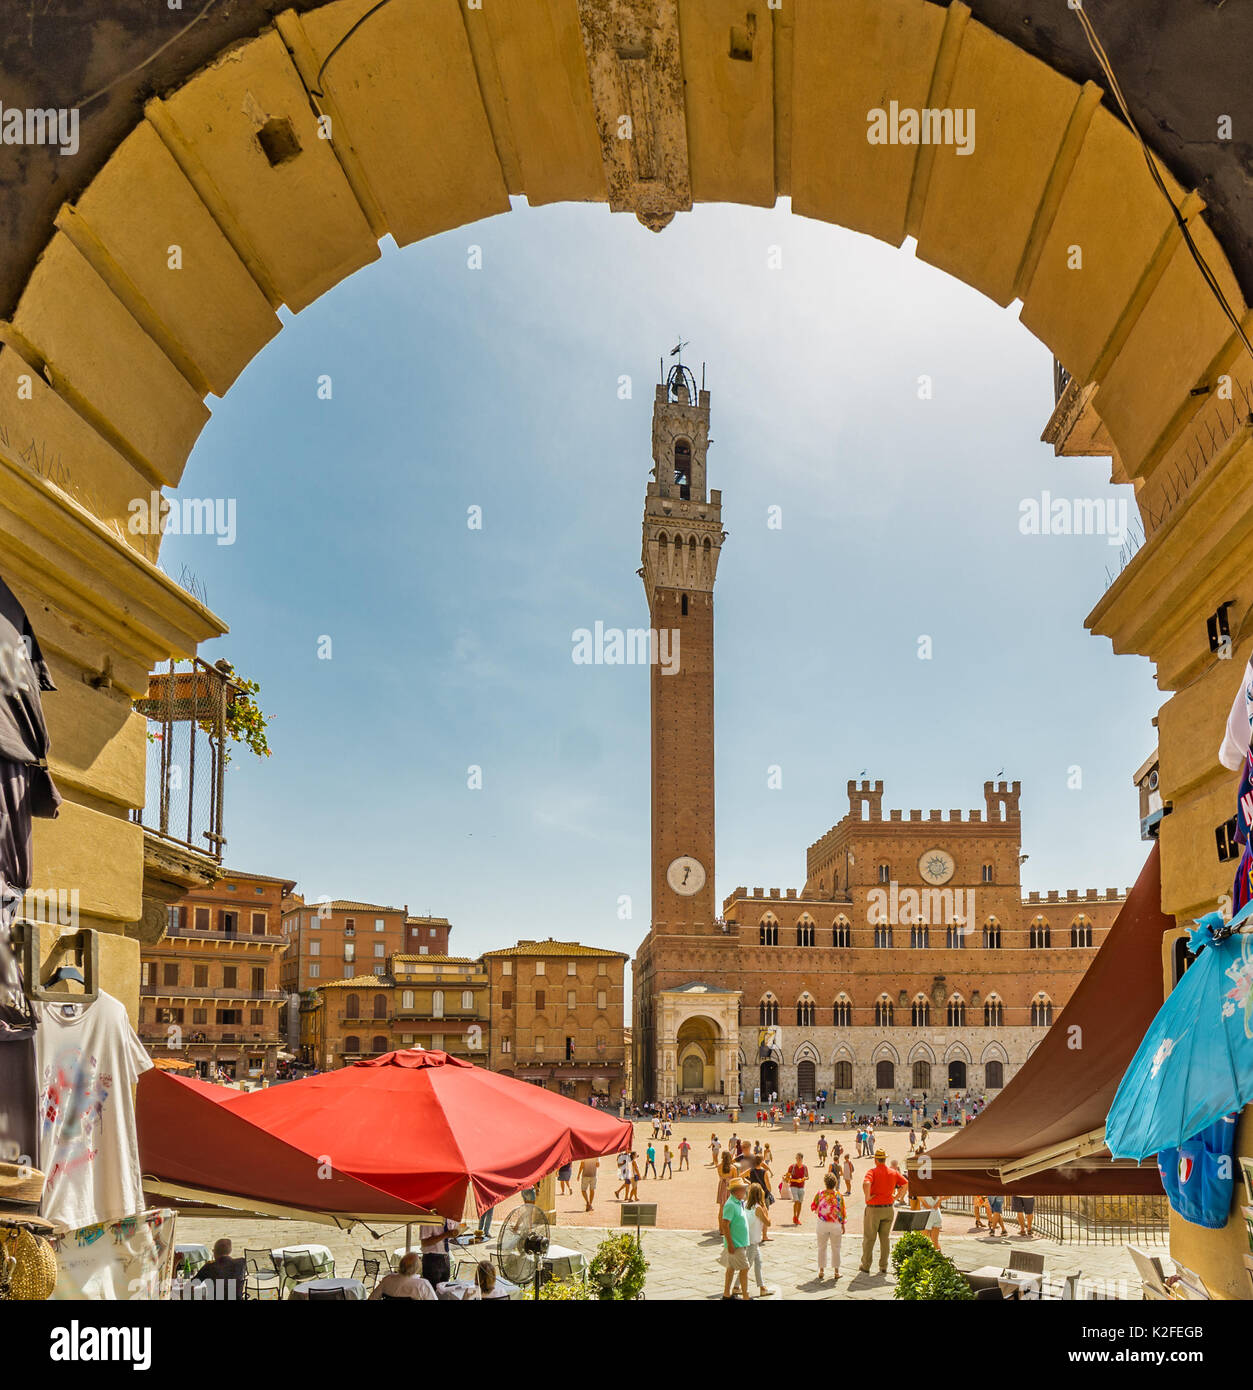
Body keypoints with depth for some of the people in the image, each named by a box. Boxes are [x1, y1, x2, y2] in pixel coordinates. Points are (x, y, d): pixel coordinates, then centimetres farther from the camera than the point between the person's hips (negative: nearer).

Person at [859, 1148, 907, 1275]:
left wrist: (867, 1197, -18)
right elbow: (906, 1184, 6)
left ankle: (866, 1266, 15)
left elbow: (866, 1183, -32)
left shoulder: (873, 1172, -13)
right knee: (885, 1238, 13)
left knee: (869, 1238, 8)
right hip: (888, 1208, 4)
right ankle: (883, 1267, 14)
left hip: (873, 1209, -4)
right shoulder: (893, 1172, 2)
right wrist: (897, 1196, 10)